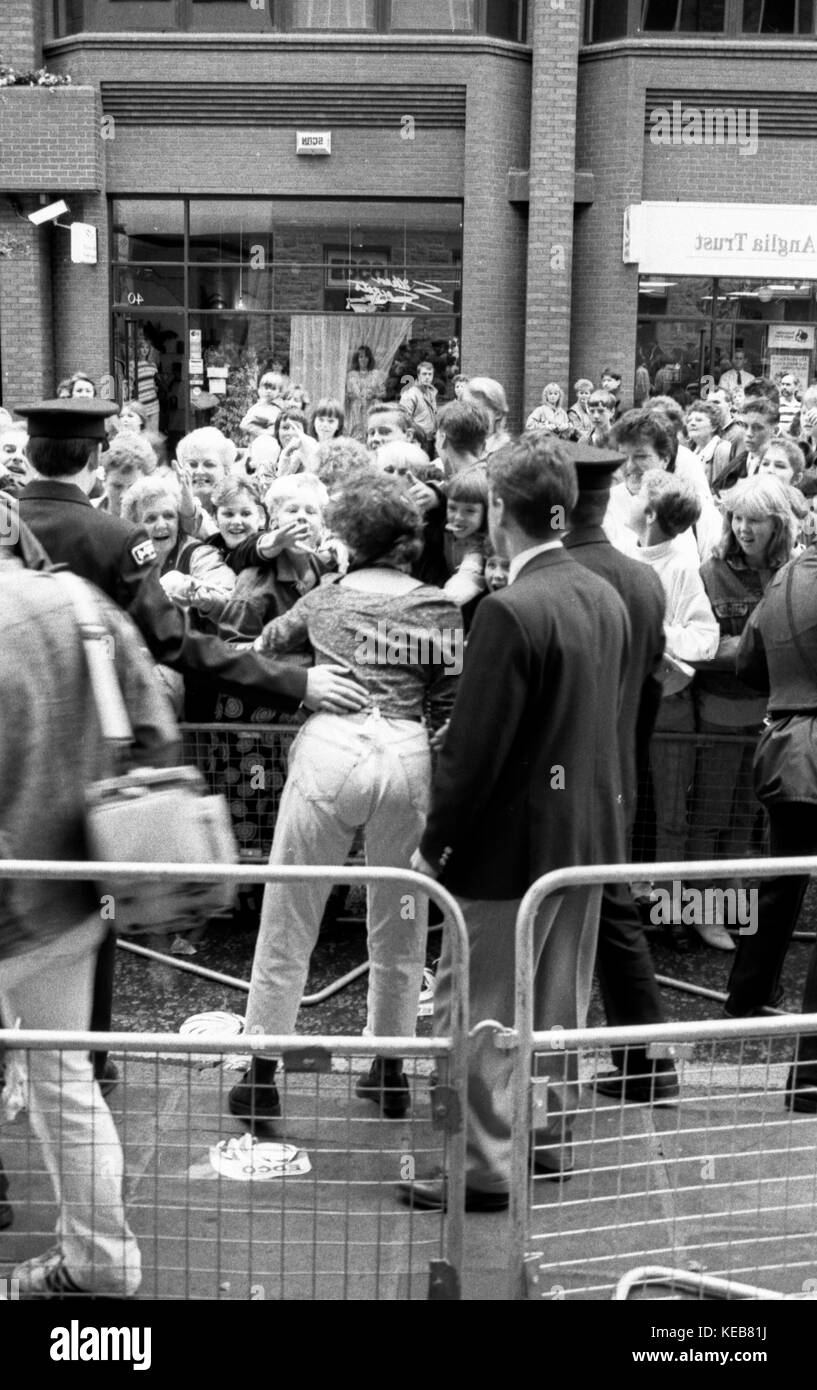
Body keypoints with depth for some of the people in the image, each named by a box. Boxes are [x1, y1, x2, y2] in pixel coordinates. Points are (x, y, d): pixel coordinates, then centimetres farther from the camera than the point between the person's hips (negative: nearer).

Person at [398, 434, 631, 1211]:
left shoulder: (510, 611, -21)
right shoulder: (606, 599, 3)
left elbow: (474, 748, -20)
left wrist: (433, 843, -11)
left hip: (514, 840, -8)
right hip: (589, 830, 8)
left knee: (479, 1008, 5)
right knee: (559, 1001, 20)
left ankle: (484, 1167, 14)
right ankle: (550, 1138, 34)